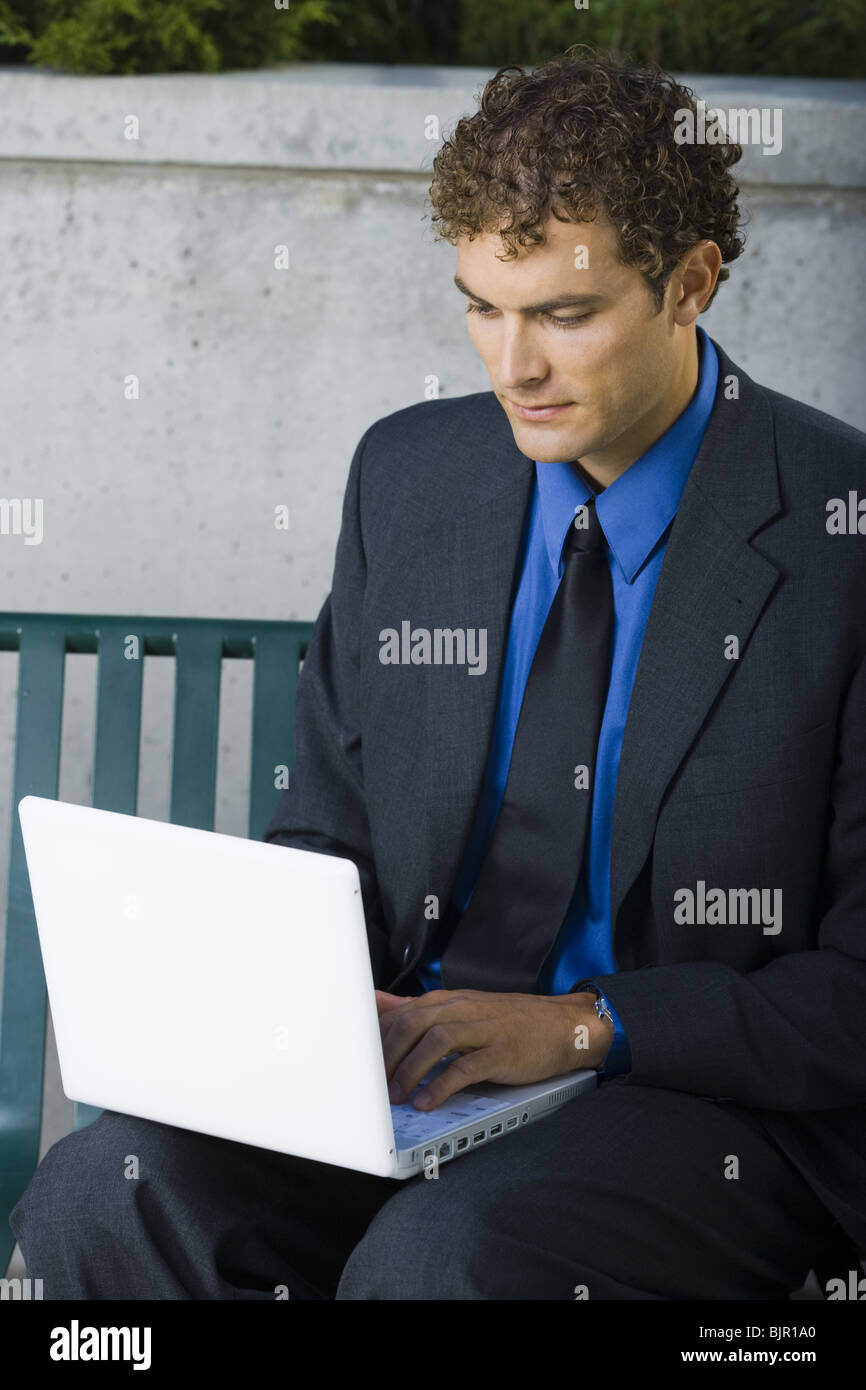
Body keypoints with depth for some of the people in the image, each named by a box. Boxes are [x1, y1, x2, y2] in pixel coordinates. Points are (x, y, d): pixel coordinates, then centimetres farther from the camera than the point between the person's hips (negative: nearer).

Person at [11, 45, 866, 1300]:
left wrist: (581, 1026, -18)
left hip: (720, 1103, -4)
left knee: (440, 1252, -34)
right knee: (105, 1192, -22)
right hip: (416, 1057, 5)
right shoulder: (406, 476, 7)